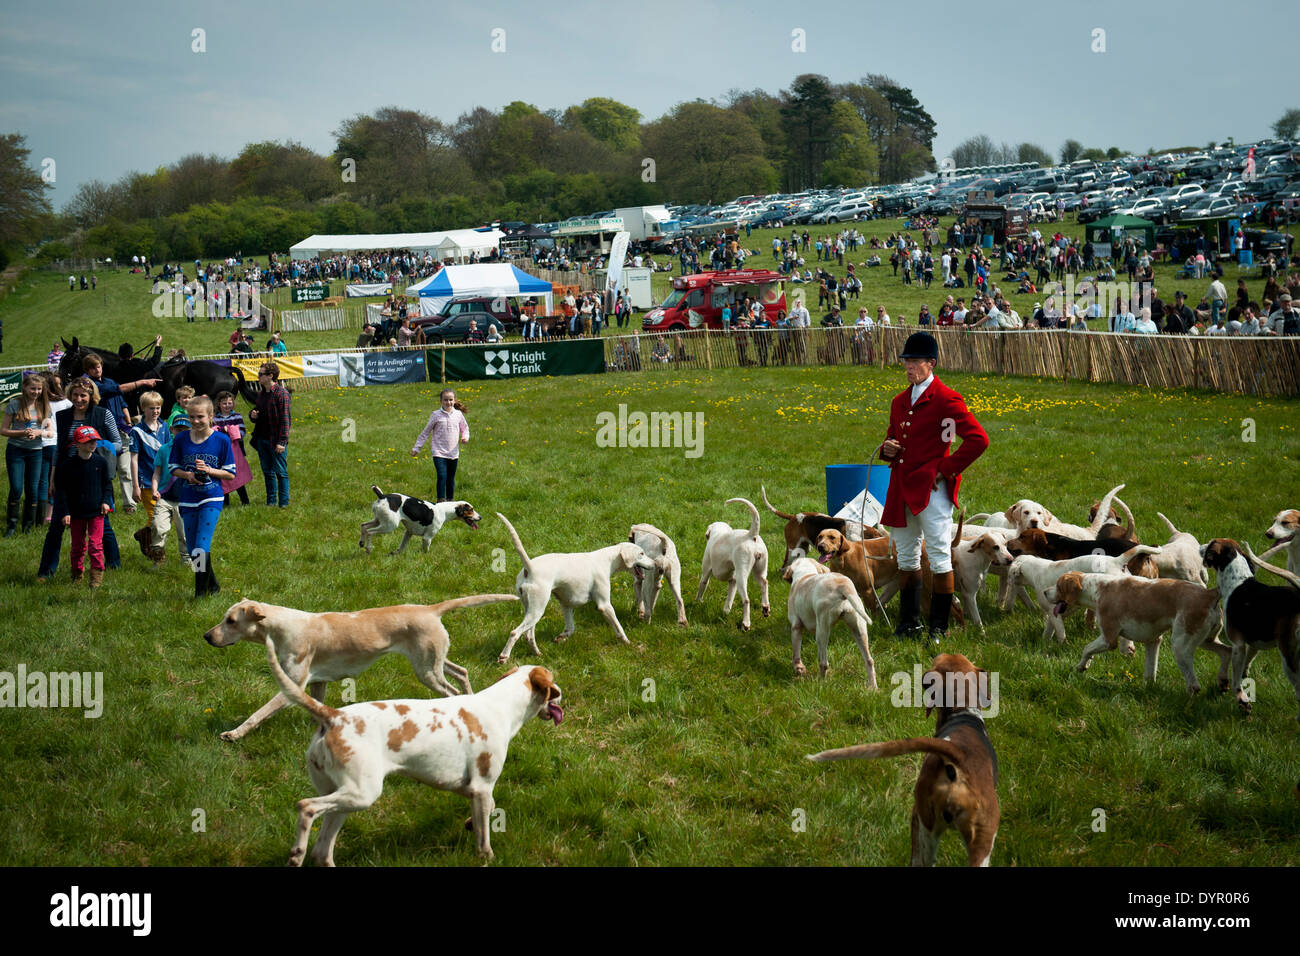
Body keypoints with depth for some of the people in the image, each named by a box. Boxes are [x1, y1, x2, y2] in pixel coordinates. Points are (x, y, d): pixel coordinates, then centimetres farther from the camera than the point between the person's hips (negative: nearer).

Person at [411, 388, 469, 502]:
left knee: (451, 478, 12)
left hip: (453, 453, 3)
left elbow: (464, 428, 18)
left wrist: (465, 437, -5)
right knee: (442, 476, -17)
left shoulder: (458, 414, 3)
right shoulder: (436, 415, -4)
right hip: (439, 452, -3)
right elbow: (426, 432, 3)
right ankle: (441, 501, -13)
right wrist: (416, 448, 4)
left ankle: (450, 500, 25)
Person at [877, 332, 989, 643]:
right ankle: (909, 623, 21)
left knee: (940, 558, -4)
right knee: (907, 558, 13)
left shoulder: (946, 399, -10)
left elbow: (978, 439, -15)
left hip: (932, 489, -8)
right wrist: (888, 448, 4)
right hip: (902, 487, 8)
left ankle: (939, 627, 2)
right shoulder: (899, 402, 13)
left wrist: (947, 470, -12)